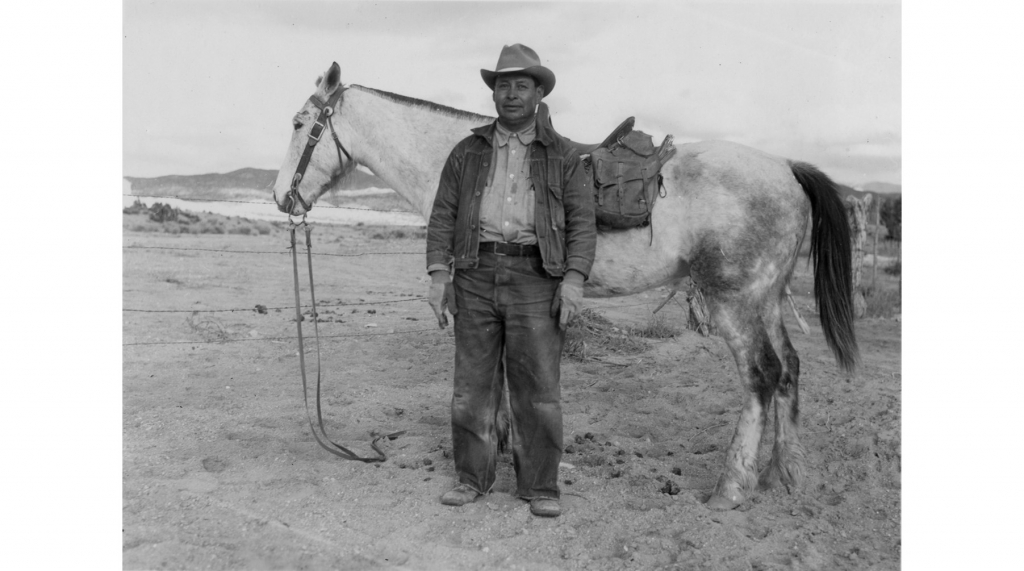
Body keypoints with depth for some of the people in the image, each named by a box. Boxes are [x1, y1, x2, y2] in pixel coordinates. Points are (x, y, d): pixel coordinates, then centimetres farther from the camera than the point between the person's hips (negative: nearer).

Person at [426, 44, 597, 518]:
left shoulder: (562, 156, 8)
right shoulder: (468, 152, 13)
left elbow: (582, 222, 2)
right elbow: (443, 216, 10)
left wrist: (574, 279, -10)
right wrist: (439, 274, -1)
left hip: (536, 279, -2)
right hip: (476, 276, 2)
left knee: (537, 389, 1)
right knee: (472, 385, 8)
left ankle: (539, 487, 14)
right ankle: (472, 477, 22)